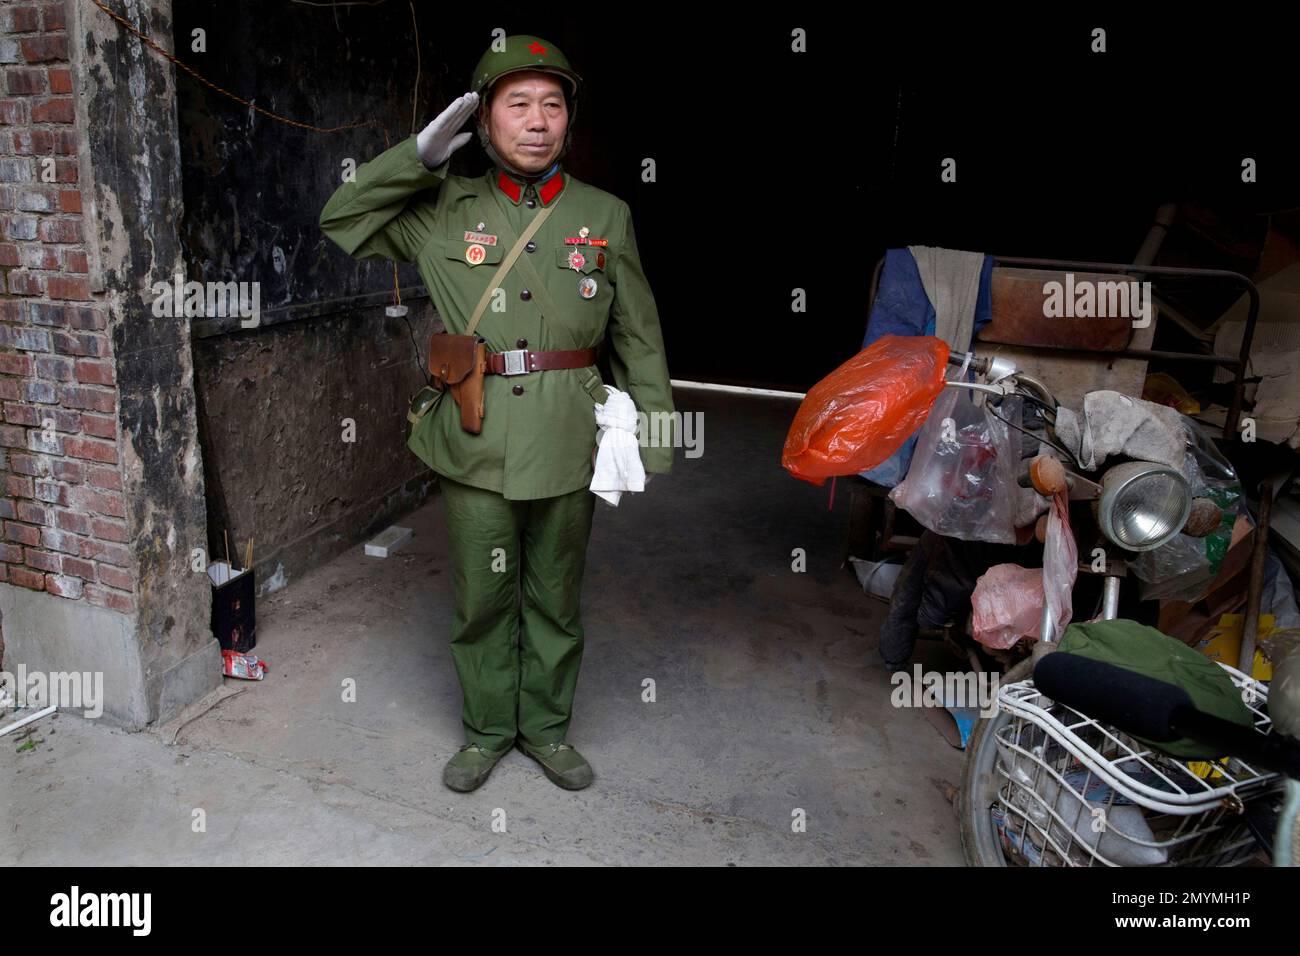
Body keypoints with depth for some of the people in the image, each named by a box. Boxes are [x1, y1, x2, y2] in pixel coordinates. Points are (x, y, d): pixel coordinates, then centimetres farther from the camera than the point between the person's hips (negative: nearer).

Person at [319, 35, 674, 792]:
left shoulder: (607, 216, 4)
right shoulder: (445, 210, 5)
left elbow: (640, 339, 6)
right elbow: (342, 223, 8)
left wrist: (656, 441, 2)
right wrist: (419, 155, -2)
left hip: (568, 445, 0)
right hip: (474, 443, 0)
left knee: (556, 599, 13)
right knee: (482, 599, 12)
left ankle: (548, 727, 33)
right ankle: (487, 729, 32)